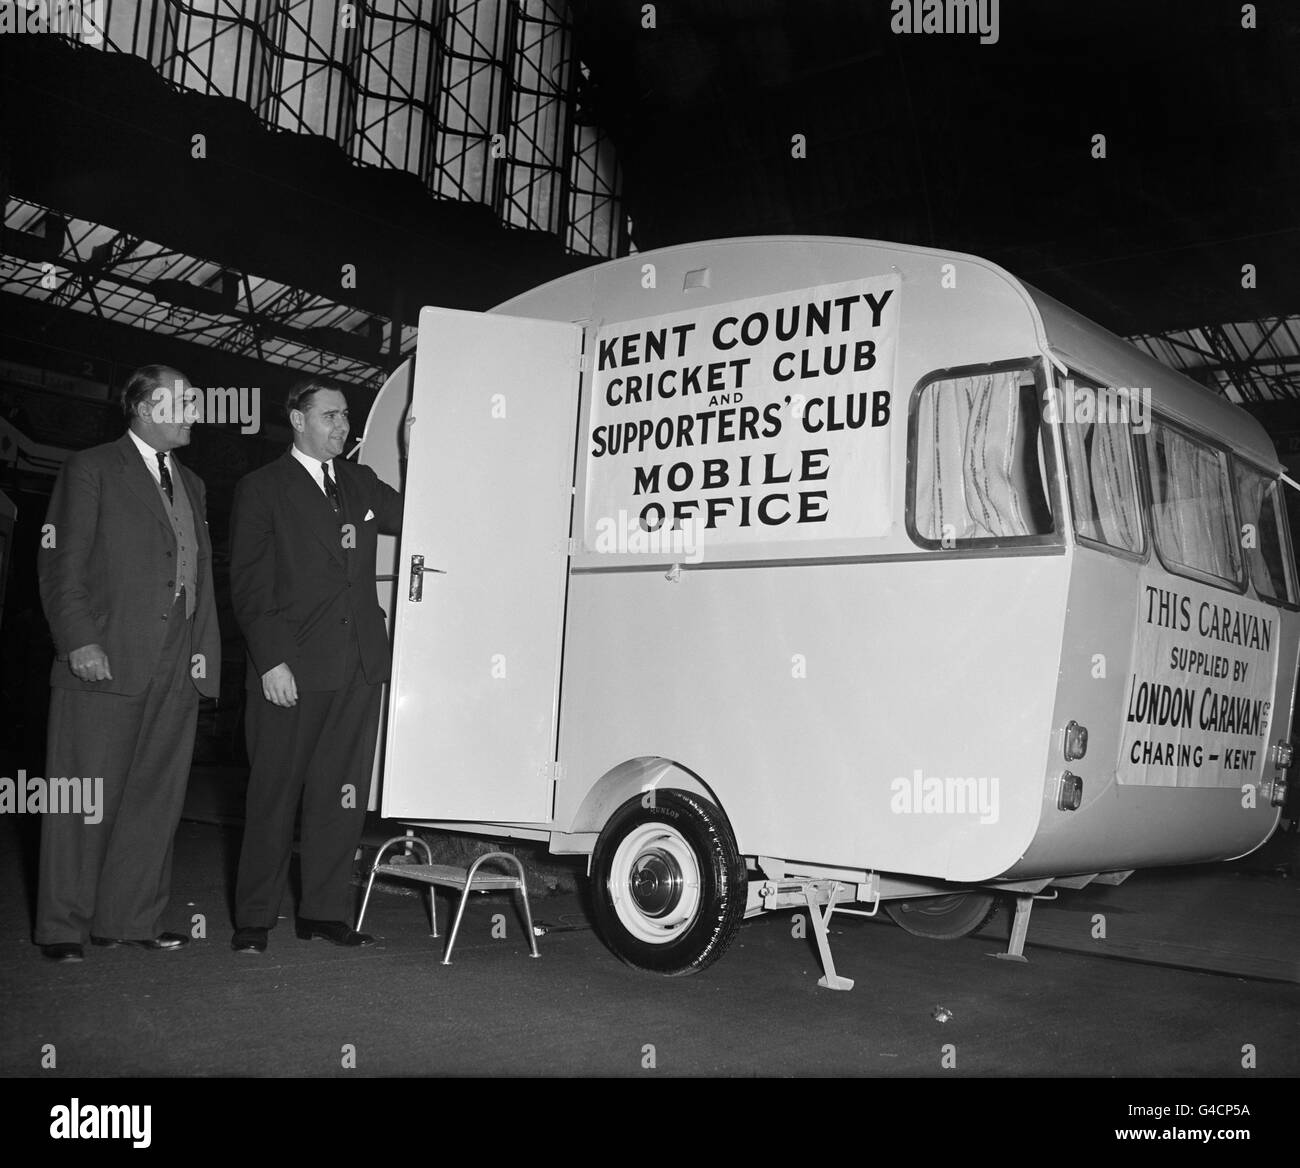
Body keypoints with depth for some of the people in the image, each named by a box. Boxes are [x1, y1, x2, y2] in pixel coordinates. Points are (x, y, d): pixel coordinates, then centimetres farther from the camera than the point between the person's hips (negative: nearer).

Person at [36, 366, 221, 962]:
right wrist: (78, 641, -14)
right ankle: (64, 925, 11)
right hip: (105, 662, -6)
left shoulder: (191, 484, 20)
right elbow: (59, 562, -5)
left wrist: (203, 650, 9)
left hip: (177, 669, 6)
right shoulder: (90, 469, 1)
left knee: (158, 798, 7)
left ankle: (130, 917, 17)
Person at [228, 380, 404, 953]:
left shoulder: (360, 482, 18)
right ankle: (254, 920, 12)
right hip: (290, 669, -4)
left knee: (342, 794, 7)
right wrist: (271, 661, -11)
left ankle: (324, 912, 17)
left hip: (358, 668, 5)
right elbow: (248, 584, -3)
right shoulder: (262, 489, 3)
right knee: (275, 793, 2)